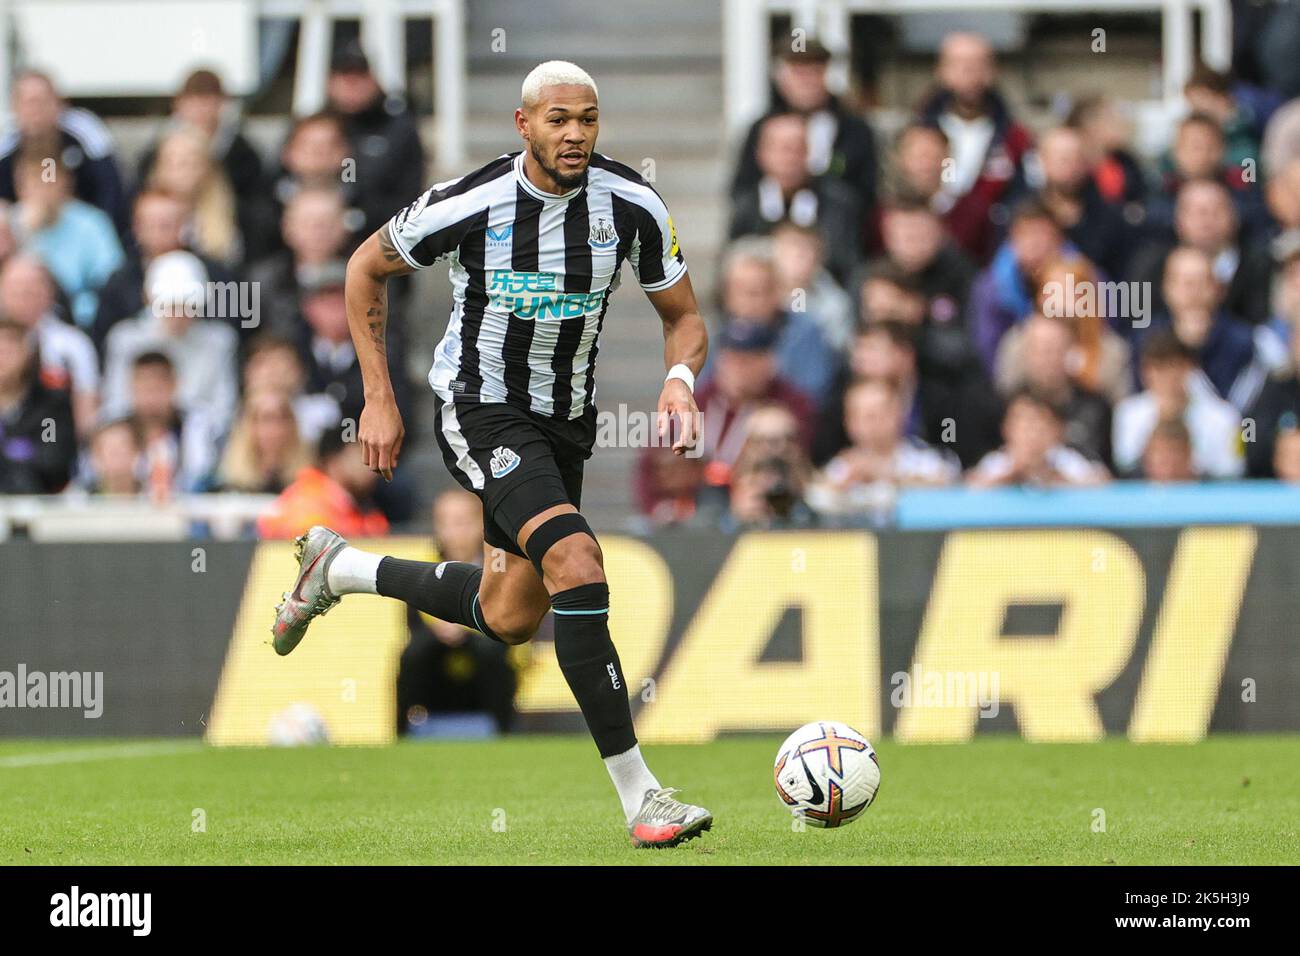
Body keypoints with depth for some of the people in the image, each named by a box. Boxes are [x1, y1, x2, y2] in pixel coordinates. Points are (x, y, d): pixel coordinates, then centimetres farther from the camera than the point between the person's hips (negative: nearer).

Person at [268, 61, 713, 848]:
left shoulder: (633, 205, -11)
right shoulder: (470, 205, -19)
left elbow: (684, 317, 1)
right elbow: (366, 269, -1)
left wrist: (681, 381, -21)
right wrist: (379, 399, -3)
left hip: (566, 416, 6)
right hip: (482, 409, -6)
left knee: (508, 620, 17)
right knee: (576, 563, -28)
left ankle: (339, 567, 42)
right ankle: (640, 797, -28)